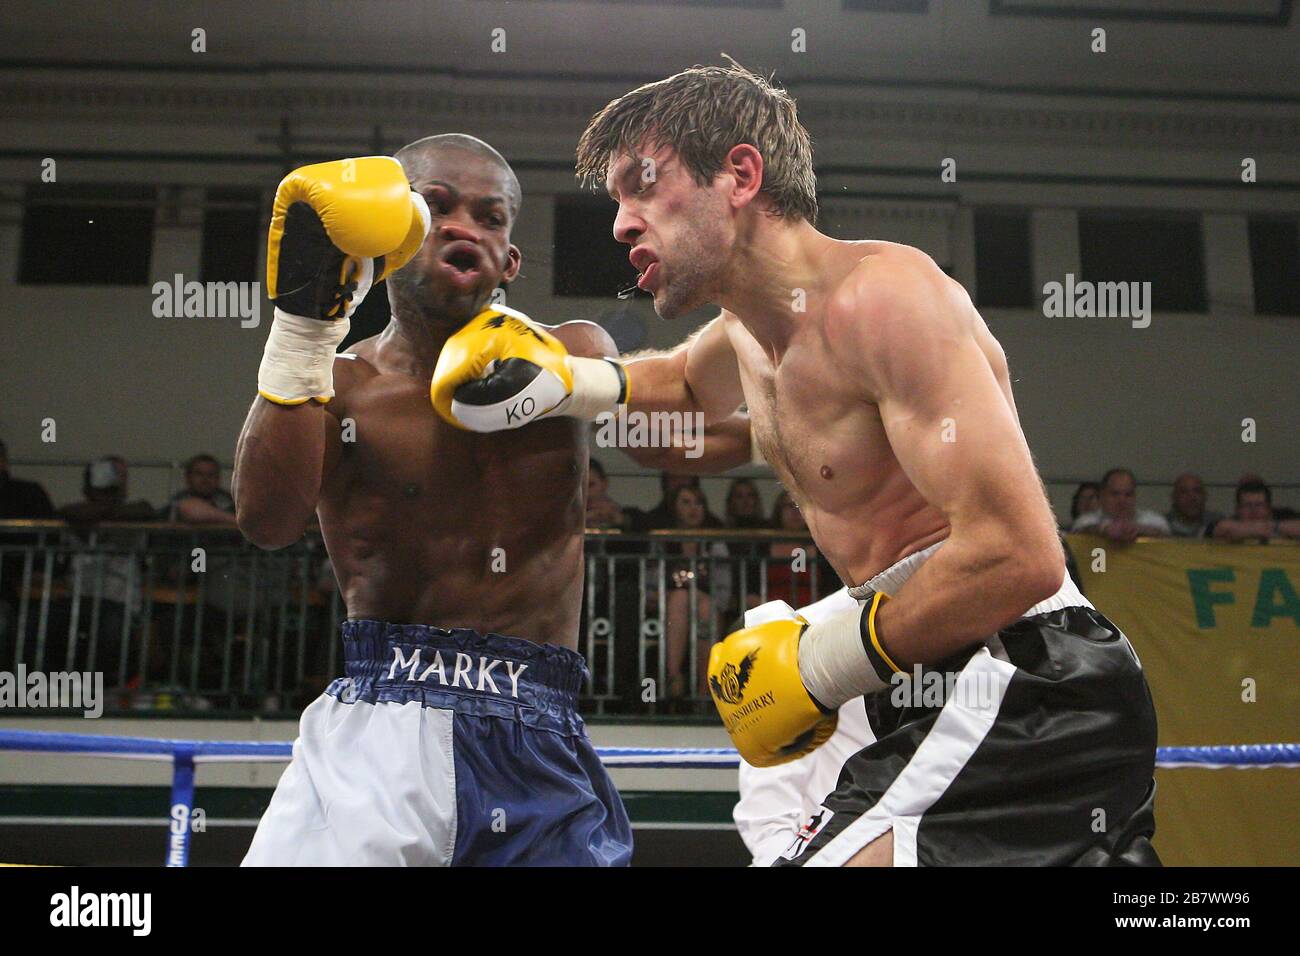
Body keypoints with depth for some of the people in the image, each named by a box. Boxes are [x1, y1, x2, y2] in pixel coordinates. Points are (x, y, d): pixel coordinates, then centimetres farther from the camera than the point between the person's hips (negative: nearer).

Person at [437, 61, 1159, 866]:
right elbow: (681, 381, 40)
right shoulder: (747, 337, 13)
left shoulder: (876, 294, -16)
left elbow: (1018, 557, -24)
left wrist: (819, 666, -14)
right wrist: (561, 383, 19)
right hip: (948, 703, 10)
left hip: (1022, 703, -10)